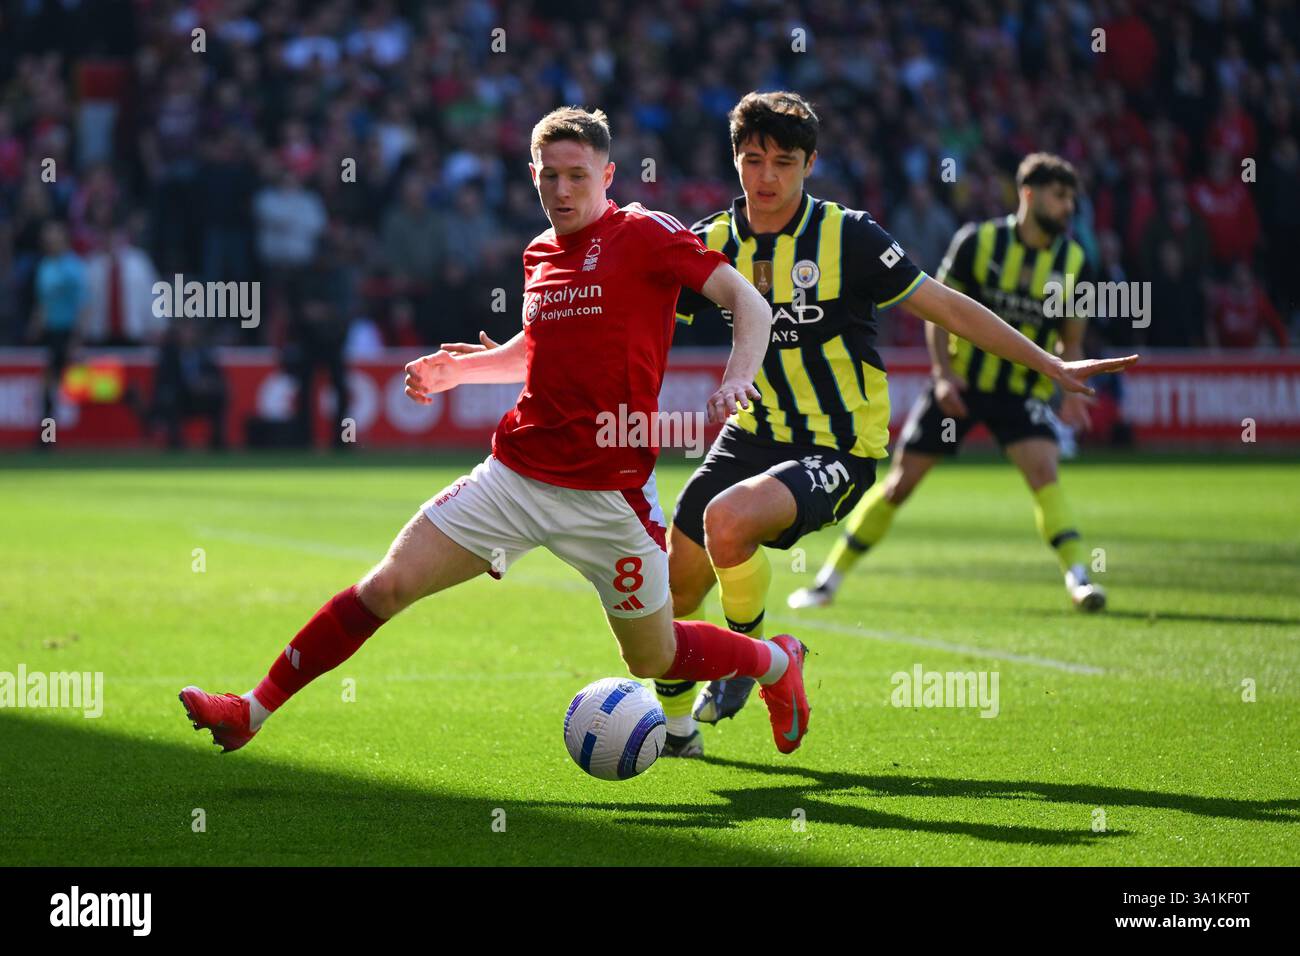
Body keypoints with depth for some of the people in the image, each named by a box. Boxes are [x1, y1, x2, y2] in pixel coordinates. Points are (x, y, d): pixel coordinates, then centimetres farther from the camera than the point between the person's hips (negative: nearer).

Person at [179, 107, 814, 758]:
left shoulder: (645, 234, -7)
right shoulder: (540, 255, 12)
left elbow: (749, 301, -8)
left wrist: (738, 377, -25)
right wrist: (459, 369, 15)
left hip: (609, 494, -5)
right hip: (515, 476, 5)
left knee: (654, 659, 7)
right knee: (386, 587, -6)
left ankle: (778, 661, 38)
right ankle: (253, 710, -1)